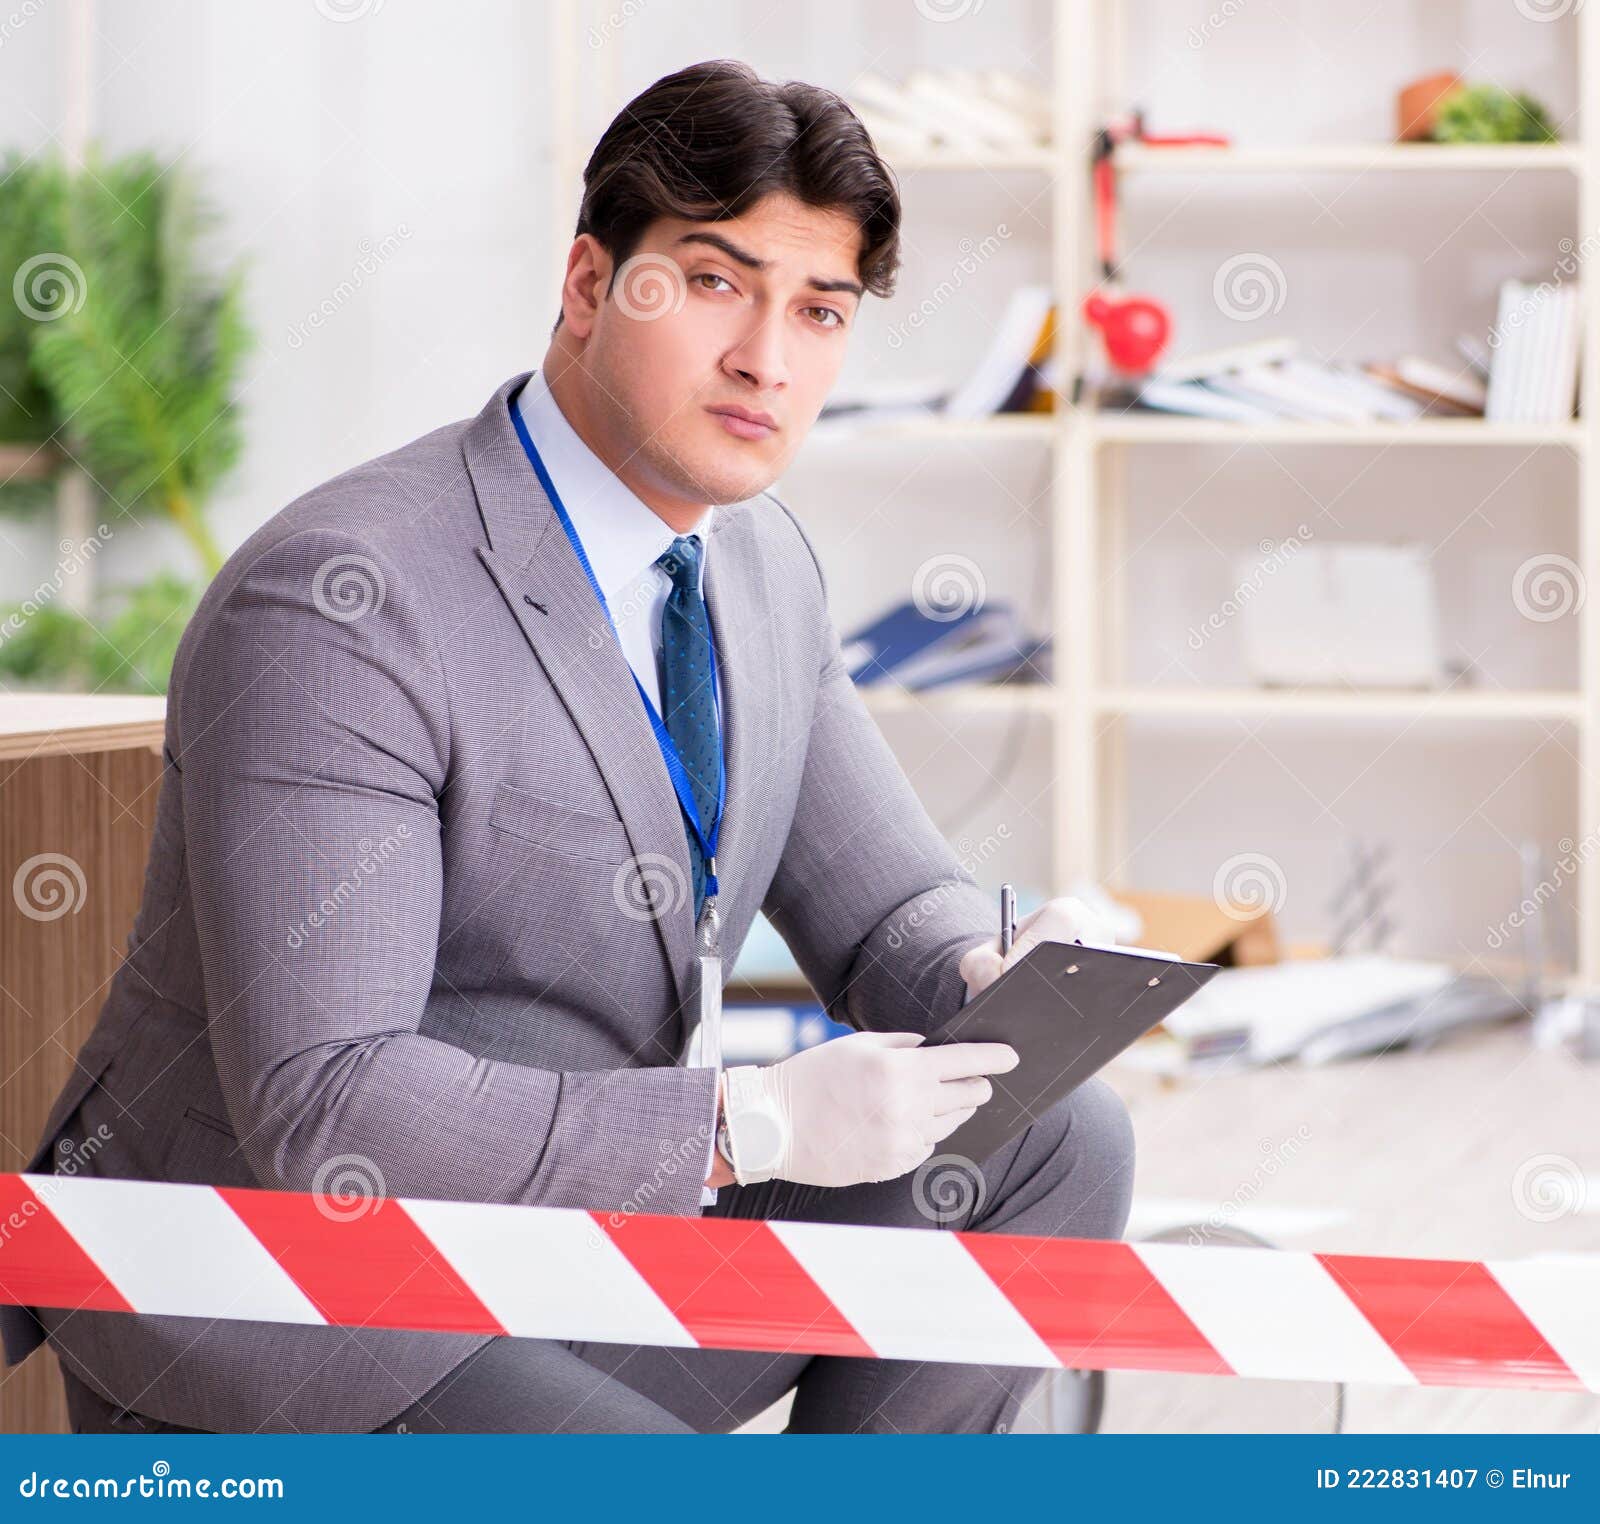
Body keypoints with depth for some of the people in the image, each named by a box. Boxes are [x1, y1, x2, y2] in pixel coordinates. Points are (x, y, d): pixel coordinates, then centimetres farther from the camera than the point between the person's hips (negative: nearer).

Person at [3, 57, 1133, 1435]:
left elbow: (887, 915, 11)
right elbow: (319, 1109, -29)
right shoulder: (340, 601, -23)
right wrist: (757, 1122, -30)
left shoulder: (762, 566, 5)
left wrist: (1001, 979, -14)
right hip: (267, 1340, -8)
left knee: (1060, 1141, -4)